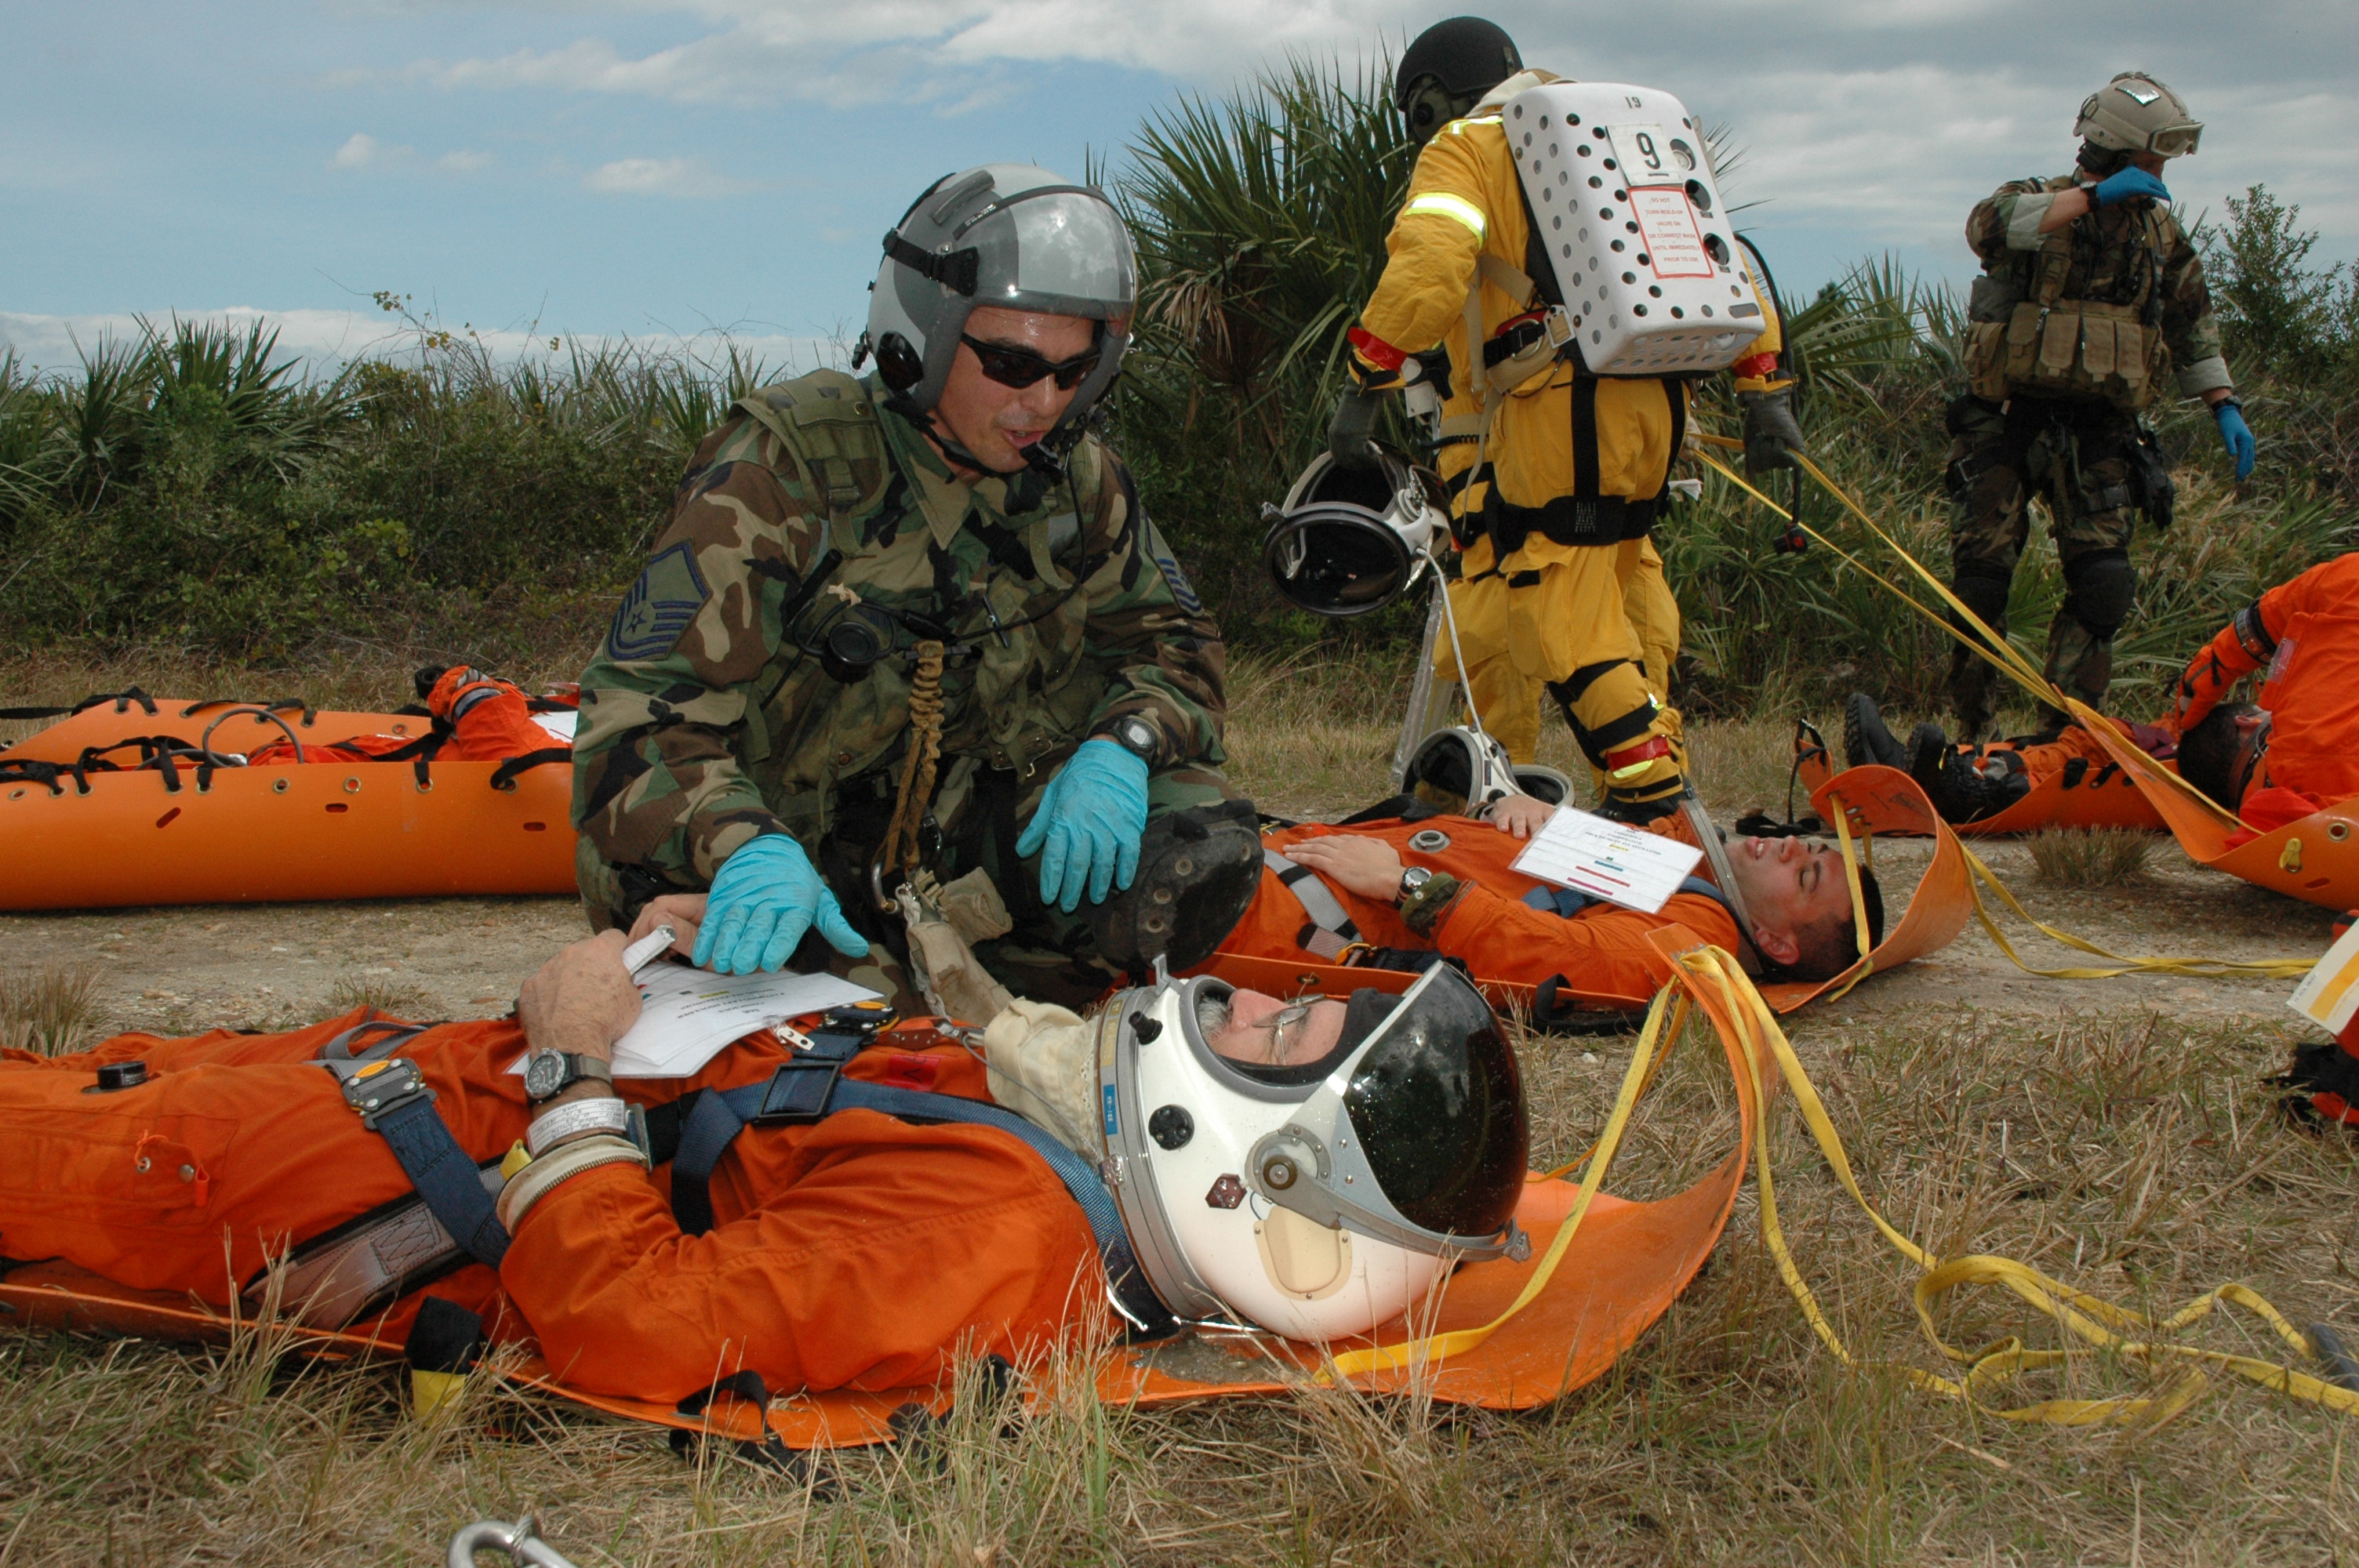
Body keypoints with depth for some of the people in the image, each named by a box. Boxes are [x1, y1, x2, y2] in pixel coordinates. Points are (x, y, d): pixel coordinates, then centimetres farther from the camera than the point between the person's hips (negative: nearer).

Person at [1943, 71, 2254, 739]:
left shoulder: (2161, 232, 14)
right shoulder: (2036, 204, 0)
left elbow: (2193, 326, 22)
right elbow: (1988, 227, -25)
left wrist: (2224, 405, 13)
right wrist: (2093, 195, -24)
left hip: (2098, 434, 4)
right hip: (2007, 425, -3)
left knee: (2102, 586, -7)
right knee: (1981, 577, -3)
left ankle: (2064, 734, 2)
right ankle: (1969, 731, 9)